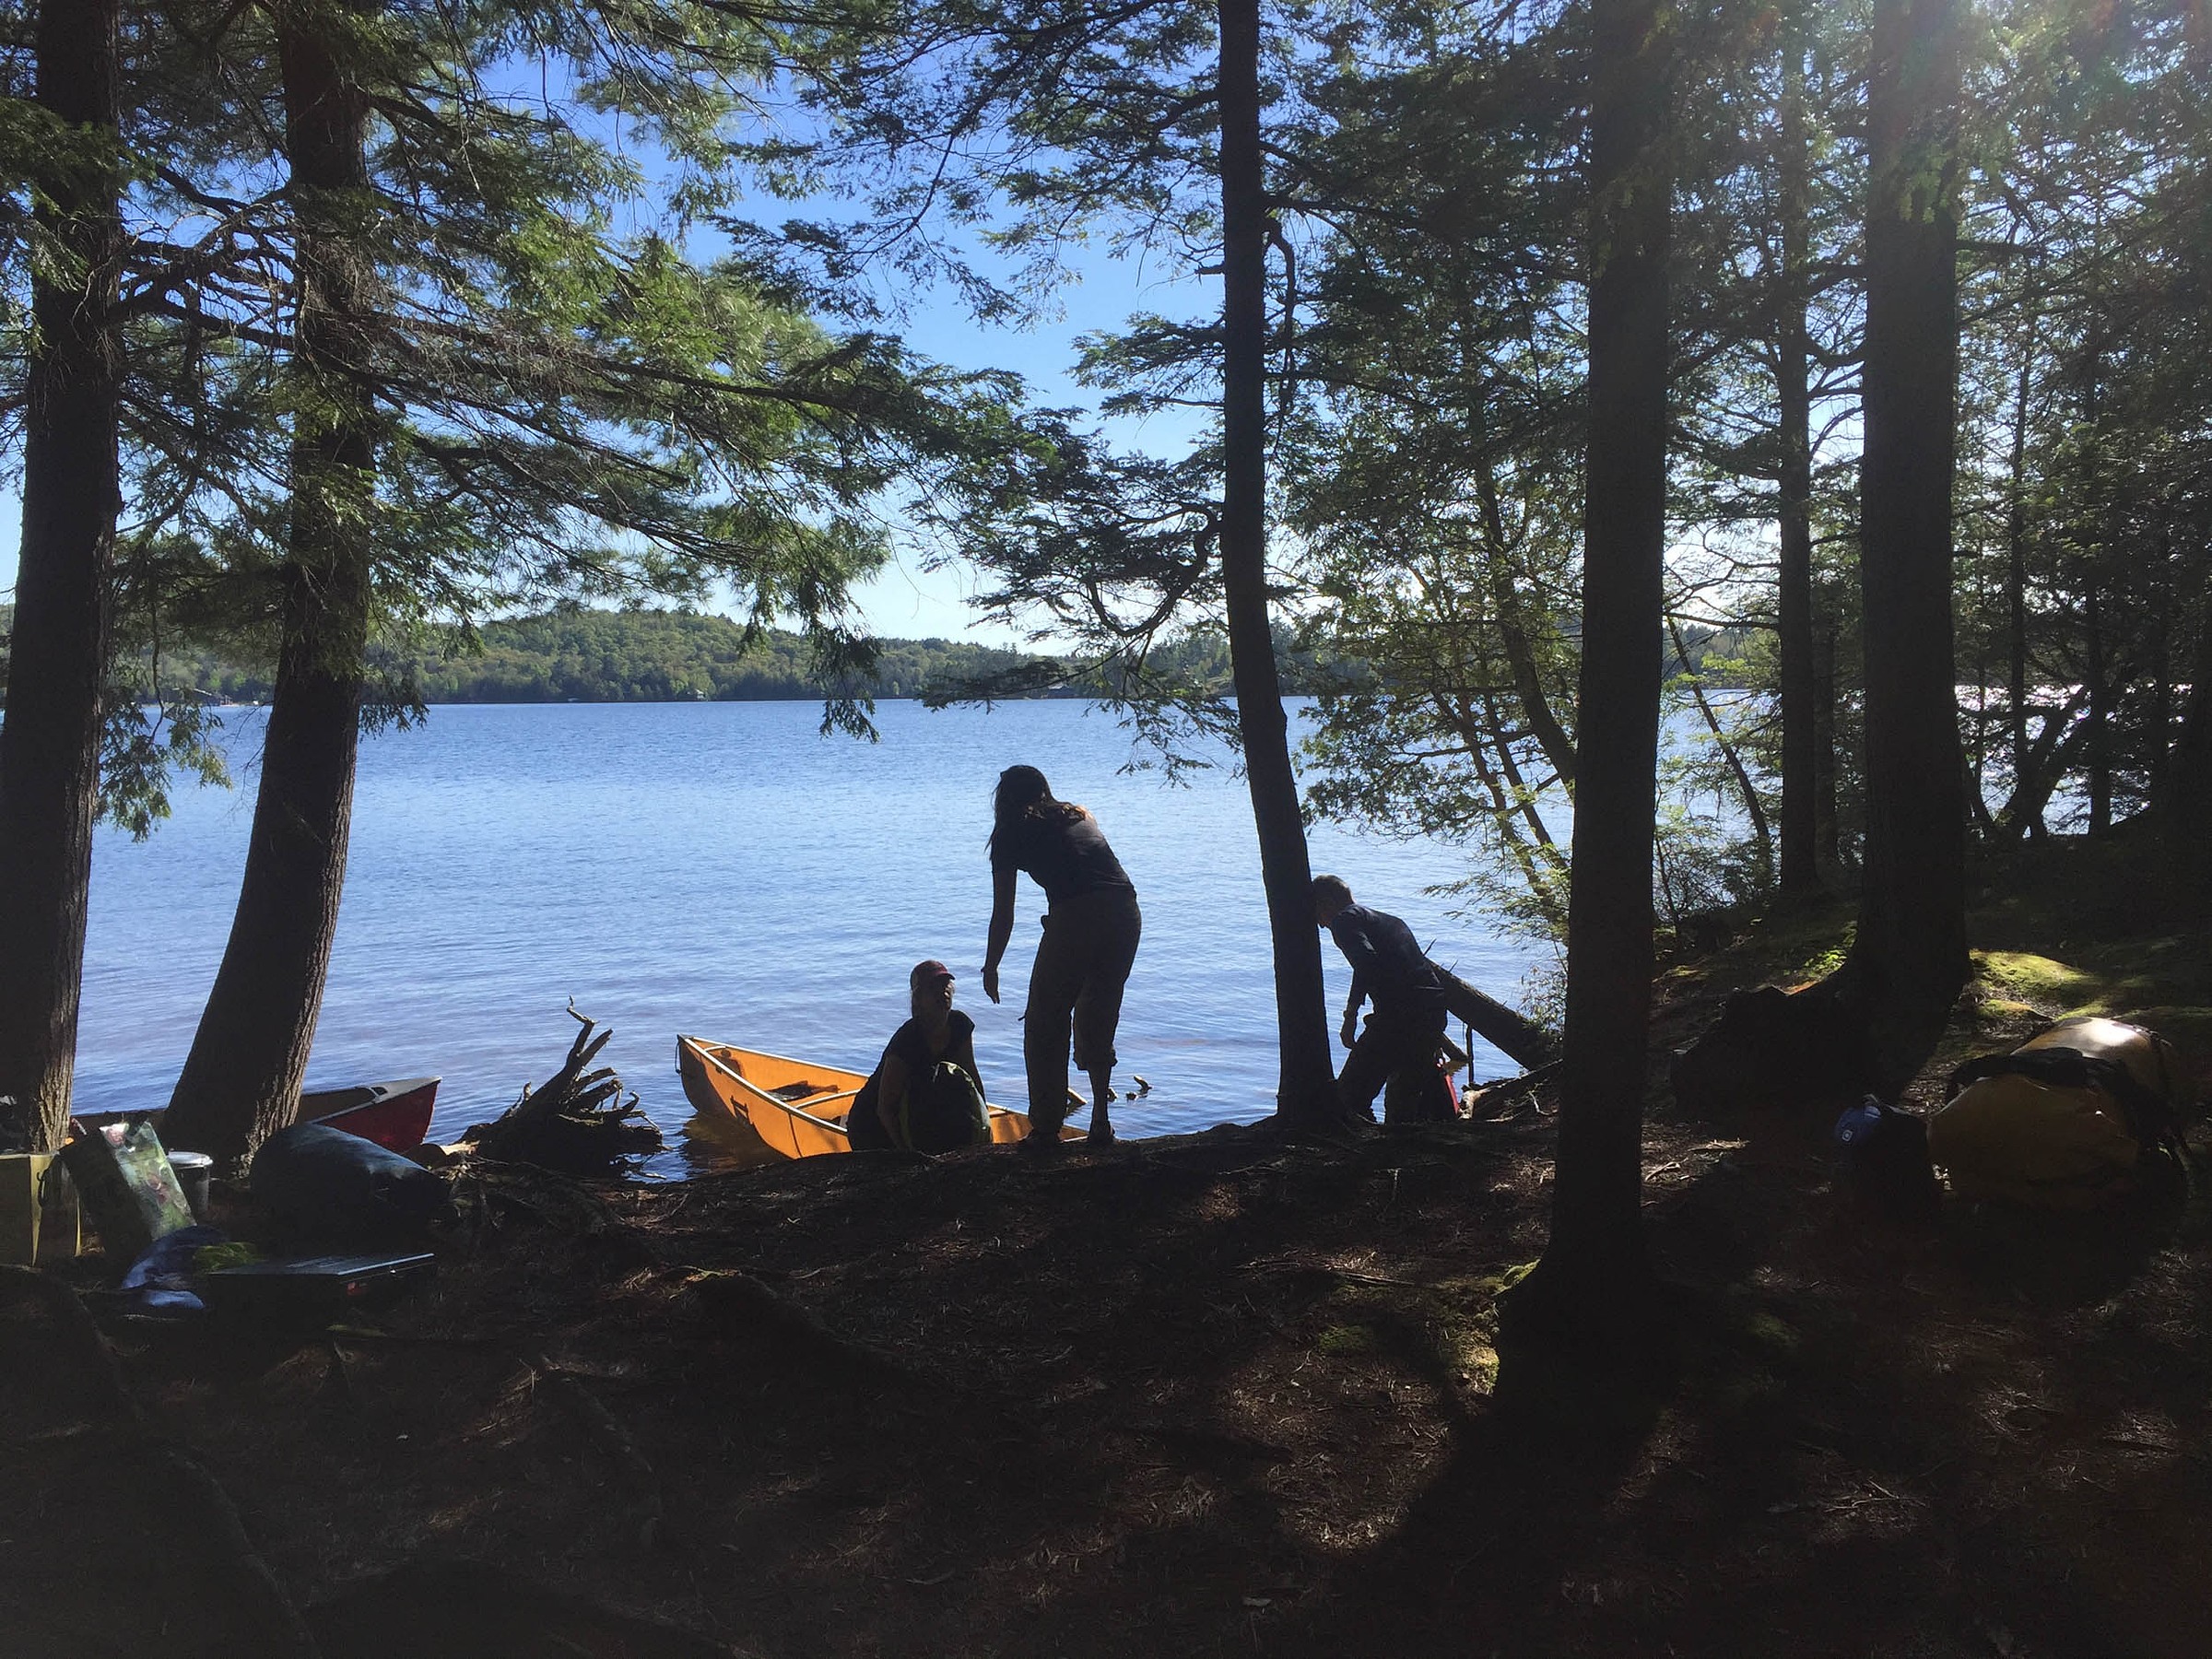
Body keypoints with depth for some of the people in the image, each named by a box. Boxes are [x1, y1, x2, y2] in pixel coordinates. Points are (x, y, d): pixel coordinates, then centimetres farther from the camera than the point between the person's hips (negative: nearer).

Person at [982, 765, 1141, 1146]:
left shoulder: (1011, 835, 14)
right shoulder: (1080, 814, 28)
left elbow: (1003, 915, 16)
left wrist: (990, 968, 27)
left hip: (1075, 918, -5)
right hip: (1125, 912, 5)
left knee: (1045, 1025, 10)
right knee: (1098, 1020, 21)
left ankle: (1046, 1129, 10)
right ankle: (1101, 1122, 21)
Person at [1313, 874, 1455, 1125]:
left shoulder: (1345, 920, 3)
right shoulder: (1388, 920, 29)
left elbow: (1366, 961, -17)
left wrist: (1351, 1013, -14)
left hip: (1399, 1013, -9)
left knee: (1350, 1095, -4)